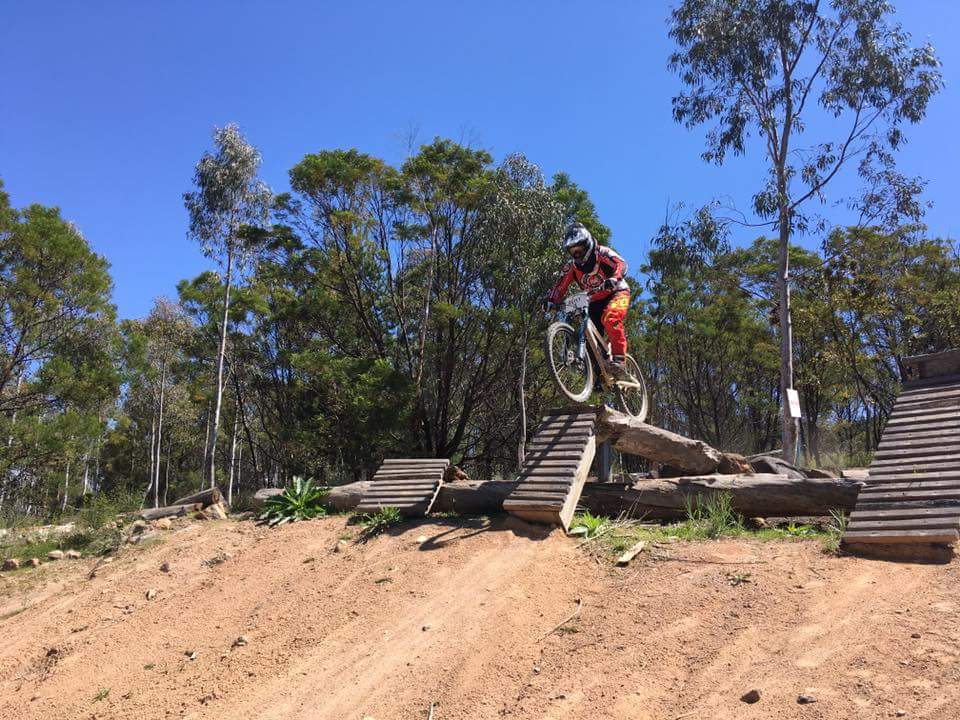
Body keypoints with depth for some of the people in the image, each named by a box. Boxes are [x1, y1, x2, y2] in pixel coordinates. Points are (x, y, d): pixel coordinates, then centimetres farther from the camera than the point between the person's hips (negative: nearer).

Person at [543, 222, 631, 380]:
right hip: (595, 301, 6)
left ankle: (619, 362, -35)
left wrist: (611, 281, -50)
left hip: (616, 293, -6)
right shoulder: (571, 266, -1)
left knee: (610, 318, -35)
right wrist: (550, 299, -27)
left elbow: (621, 265, -31)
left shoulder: (602, 253, -14)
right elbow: (560, 287, -6)